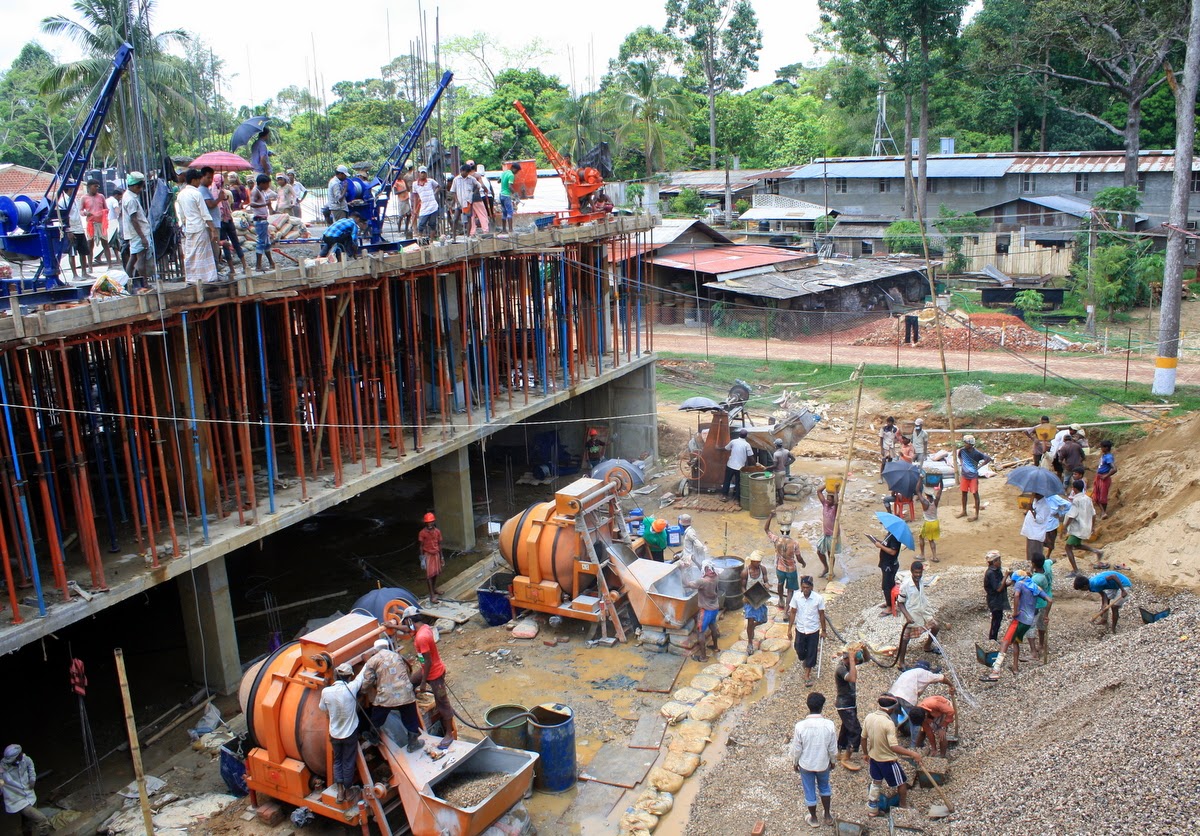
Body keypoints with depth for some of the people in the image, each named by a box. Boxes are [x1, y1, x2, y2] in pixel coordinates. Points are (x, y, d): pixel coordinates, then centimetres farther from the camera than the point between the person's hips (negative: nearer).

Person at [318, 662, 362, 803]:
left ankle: (339, 791, 18)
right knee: (348, 762, 14)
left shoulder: (326, 691, -16)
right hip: (350, 733, -2)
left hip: (334, 733, 2)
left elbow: (322, 708, 2)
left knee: (337, 761, 21)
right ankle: (347, 790, 25)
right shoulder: (351, 688, -23)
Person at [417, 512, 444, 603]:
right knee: (429, 574, -5)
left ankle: (434, 589, 36)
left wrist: (441, 557, 9)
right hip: (428, 555, -5)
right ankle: (432, 595, -5)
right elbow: (421, 546, -10)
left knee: (436, 572, 16)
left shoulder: (437, 531, -2)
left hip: (436, 554, 5)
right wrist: (422, 559, -12)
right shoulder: (422, 533, -14)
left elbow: (439, 544, 6)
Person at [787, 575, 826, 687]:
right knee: (800, 651, 14)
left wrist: (823, 630, 0)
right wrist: (790, 629, -3)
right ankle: (804, 661, 49)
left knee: (811, 653, 6)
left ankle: (807, 675, 22)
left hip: (813, 630, -2)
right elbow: (792, 613, -4)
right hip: (800, 629, 2)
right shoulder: (796, 596, -14)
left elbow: (821, 614, -6)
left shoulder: (819, 598, -18)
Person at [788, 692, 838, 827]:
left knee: (810, 792, 20)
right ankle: (828, 816, 42)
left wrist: (795, 762, 6)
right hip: (823, 764, 1)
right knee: (824, 788, 29)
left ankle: (814, 819, 39)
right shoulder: (829, 725, -23)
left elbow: (797, 749, -13)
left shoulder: (800, 726, -26)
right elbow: (833, 748, -10)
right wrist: (832, 760, 10)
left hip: (806, 765, -1)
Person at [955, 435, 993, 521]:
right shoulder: (962, 450, -6)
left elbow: (988, 458, -16)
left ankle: (976, 515, 5)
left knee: (975, 494, 0)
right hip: (965, 475, 5)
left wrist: (980, 466, -14)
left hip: (973, 476, -5)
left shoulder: (977, 453, -20)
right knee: (964, 493, 14)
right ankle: (964, 512, 29)